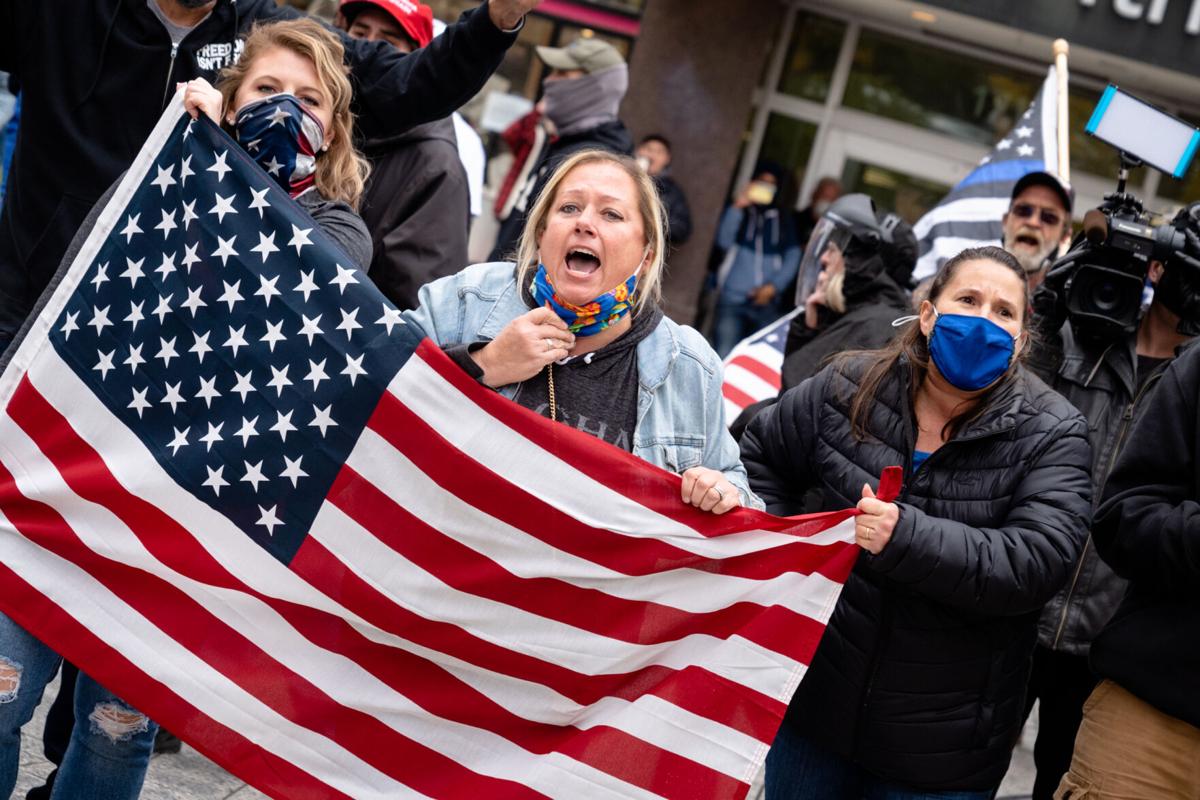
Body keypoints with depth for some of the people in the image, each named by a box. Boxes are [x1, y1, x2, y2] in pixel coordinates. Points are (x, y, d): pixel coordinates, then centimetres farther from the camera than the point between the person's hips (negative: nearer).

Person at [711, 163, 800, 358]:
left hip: (766, 302, 1)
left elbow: (793, 257, 8)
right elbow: (724, 241, -4)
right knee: (724, 357, -11)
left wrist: (773, 286, -5)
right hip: (732, 299, -1)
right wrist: (737, 207, -12)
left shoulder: (783, 220, 16)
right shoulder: (737, 210, 13)